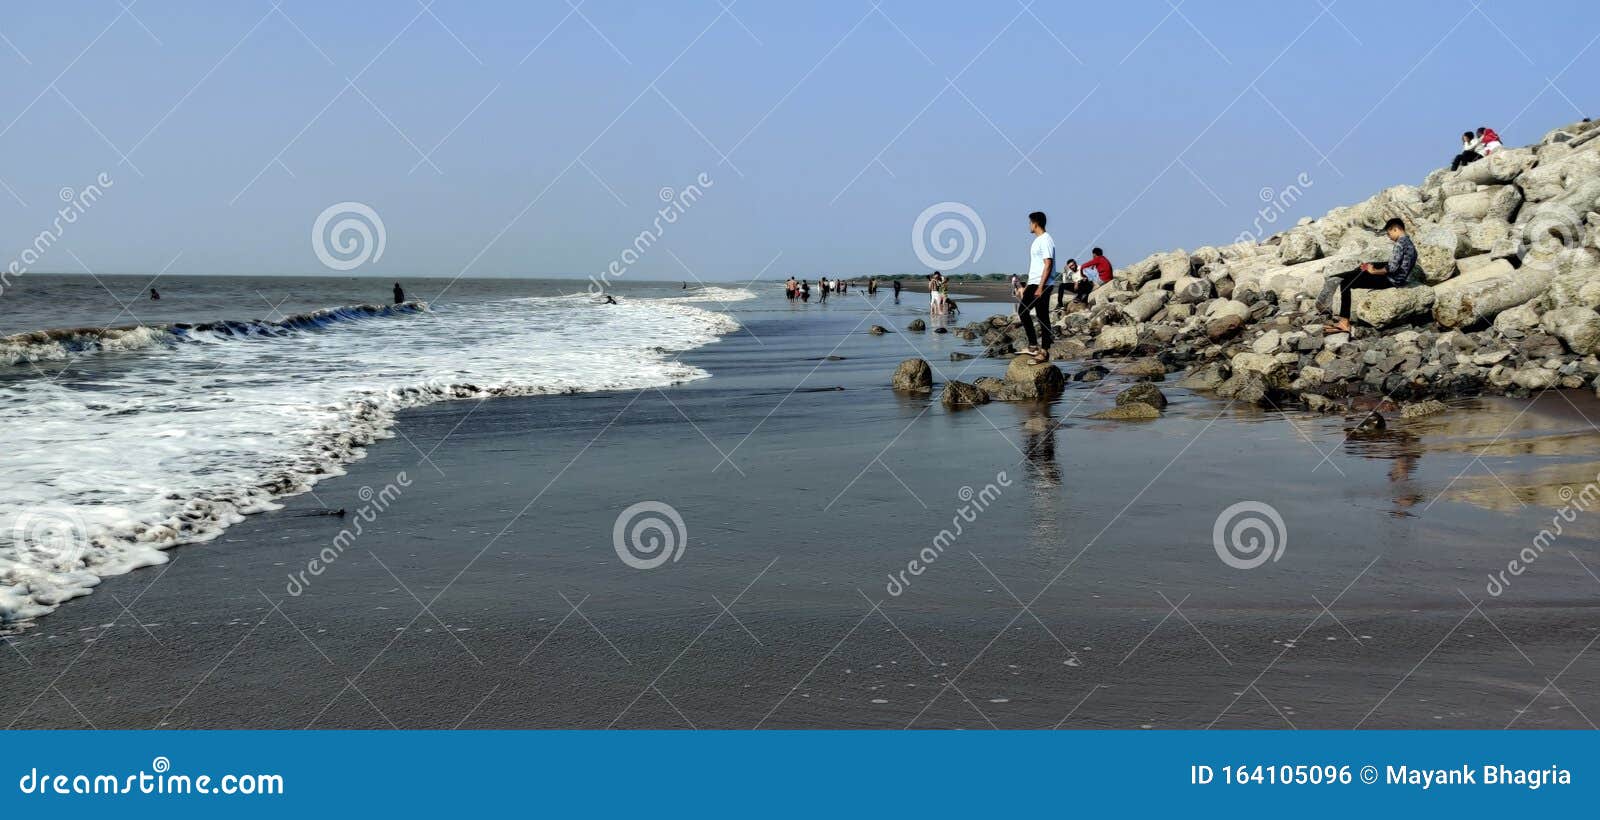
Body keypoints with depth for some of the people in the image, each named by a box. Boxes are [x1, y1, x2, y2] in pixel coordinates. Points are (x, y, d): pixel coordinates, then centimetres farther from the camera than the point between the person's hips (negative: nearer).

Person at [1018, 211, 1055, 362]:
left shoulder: (1046, 241, -13)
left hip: (1042, 285, -10)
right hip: (1033, 284, 10)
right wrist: (1027, 286, 24)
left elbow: (1048, 265, -20)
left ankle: (1044, 352, -4)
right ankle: (1033, 345, 9)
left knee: (1042, 317, -7)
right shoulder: (1037, 241, 18)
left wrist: (1041, 287, -24)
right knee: (1022, 310, 7)